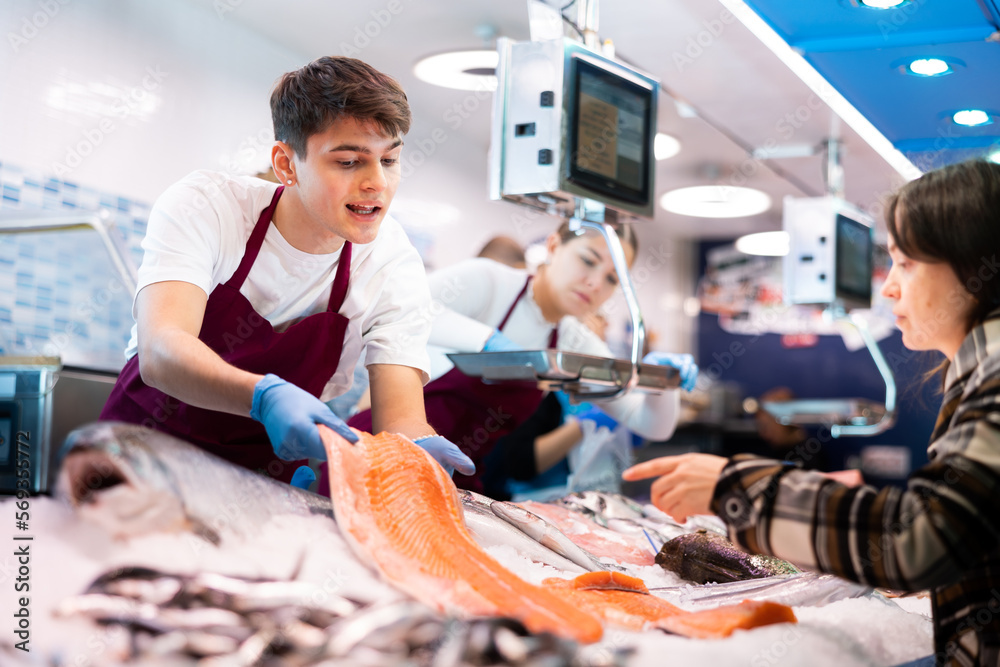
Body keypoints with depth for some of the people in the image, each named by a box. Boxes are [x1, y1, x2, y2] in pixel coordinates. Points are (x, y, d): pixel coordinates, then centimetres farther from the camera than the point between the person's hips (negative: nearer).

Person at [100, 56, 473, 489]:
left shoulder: (394, 267, -11)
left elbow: (401, 420, -18)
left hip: (271, 474, 3)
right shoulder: (203, 205, -18)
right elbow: (159, 354, -33)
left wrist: (420, 446, -43)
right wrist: (264, 396, -53)